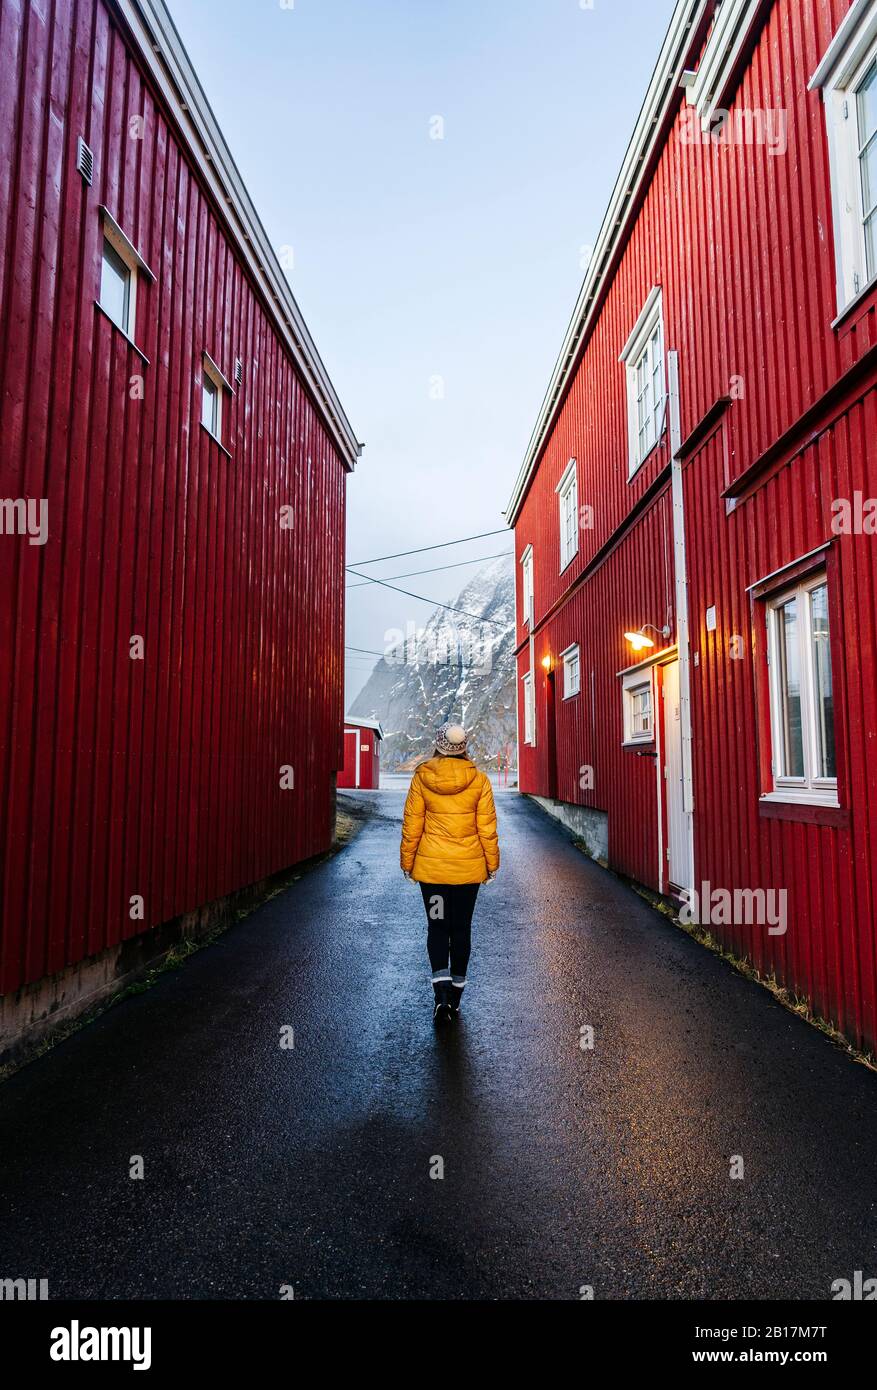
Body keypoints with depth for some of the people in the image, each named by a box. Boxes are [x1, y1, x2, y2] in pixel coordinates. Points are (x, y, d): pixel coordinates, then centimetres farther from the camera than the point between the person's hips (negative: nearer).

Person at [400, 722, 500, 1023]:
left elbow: (411, 826, -3)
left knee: (437, 927, 11)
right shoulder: (478, 779, -7)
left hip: (431, 865, 0)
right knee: (461, 928, 14)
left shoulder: (422, 778, -7)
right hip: (468, 866, 1)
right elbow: (487, 827, -3)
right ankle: (456, 995, 23)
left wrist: (407, 862, 8)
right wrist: (492, 863, 8)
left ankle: (442, 992, -5)